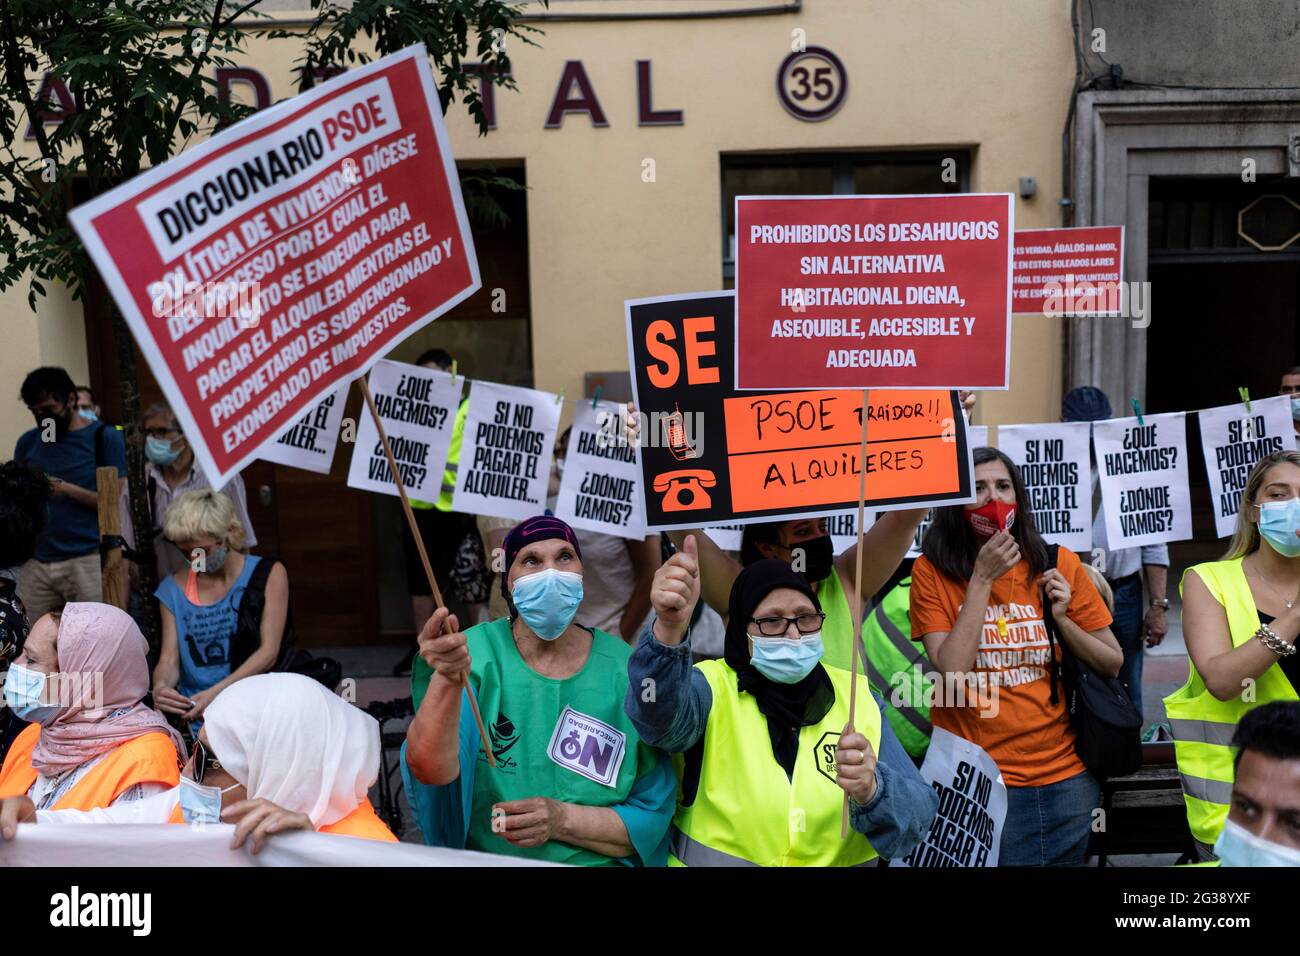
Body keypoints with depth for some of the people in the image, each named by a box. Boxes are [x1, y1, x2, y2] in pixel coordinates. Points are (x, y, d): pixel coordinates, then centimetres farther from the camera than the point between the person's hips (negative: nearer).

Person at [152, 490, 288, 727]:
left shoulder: (269, 574, -1)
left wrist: (216, 692, -22)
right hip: (191, 710, 4)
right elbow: (168, 659, 4)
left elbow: (268, 652, -9)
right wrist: (161, 686, -21)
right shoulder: (174, 587, 8)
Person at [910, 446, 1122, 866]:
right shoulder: (932, 571, -5)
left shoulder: (1060, 565, 1)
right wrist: (982, 579, -16)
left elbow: (1113, 665, 6)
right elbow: (952, 671, -16)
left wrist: (1062, 620, -11)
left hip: (1063, 774, 3)